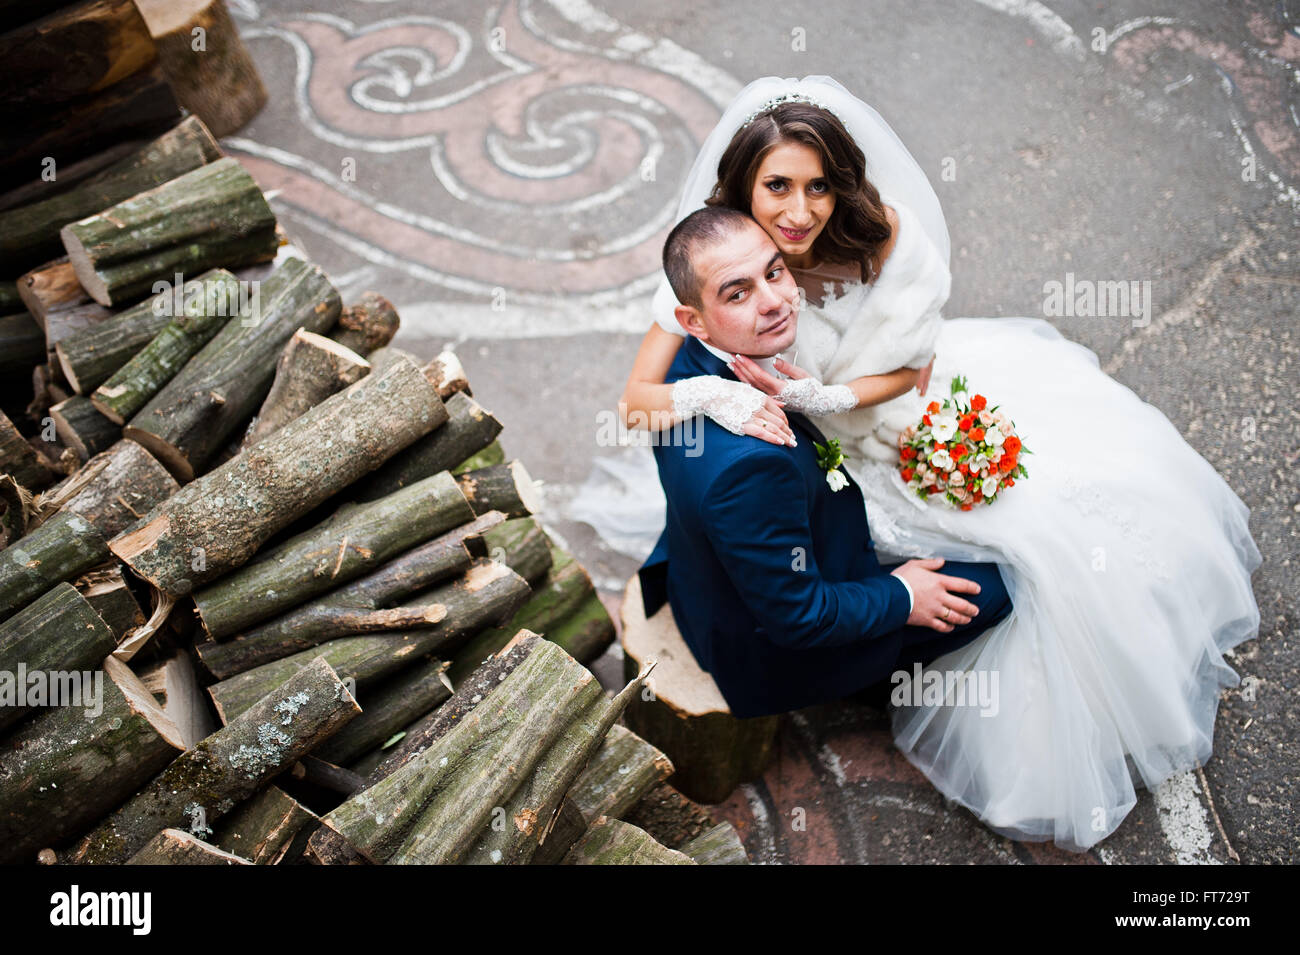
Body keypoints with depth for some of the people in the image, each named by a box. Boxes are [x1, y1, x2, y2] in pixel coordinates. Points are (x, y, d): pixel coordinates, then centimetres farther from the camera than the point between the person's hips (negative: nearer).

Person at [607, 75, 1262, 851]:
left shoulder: (883, 231, -21)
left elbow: (913, 365, -11)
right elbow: (637, 399, -24)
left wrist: (824, 396, -29)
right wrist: (705, 394, -45)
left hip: (933, 391, 3)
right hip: (870, 447, -3)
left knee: (1105, 464, -1)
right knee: (1043, 537, -16)